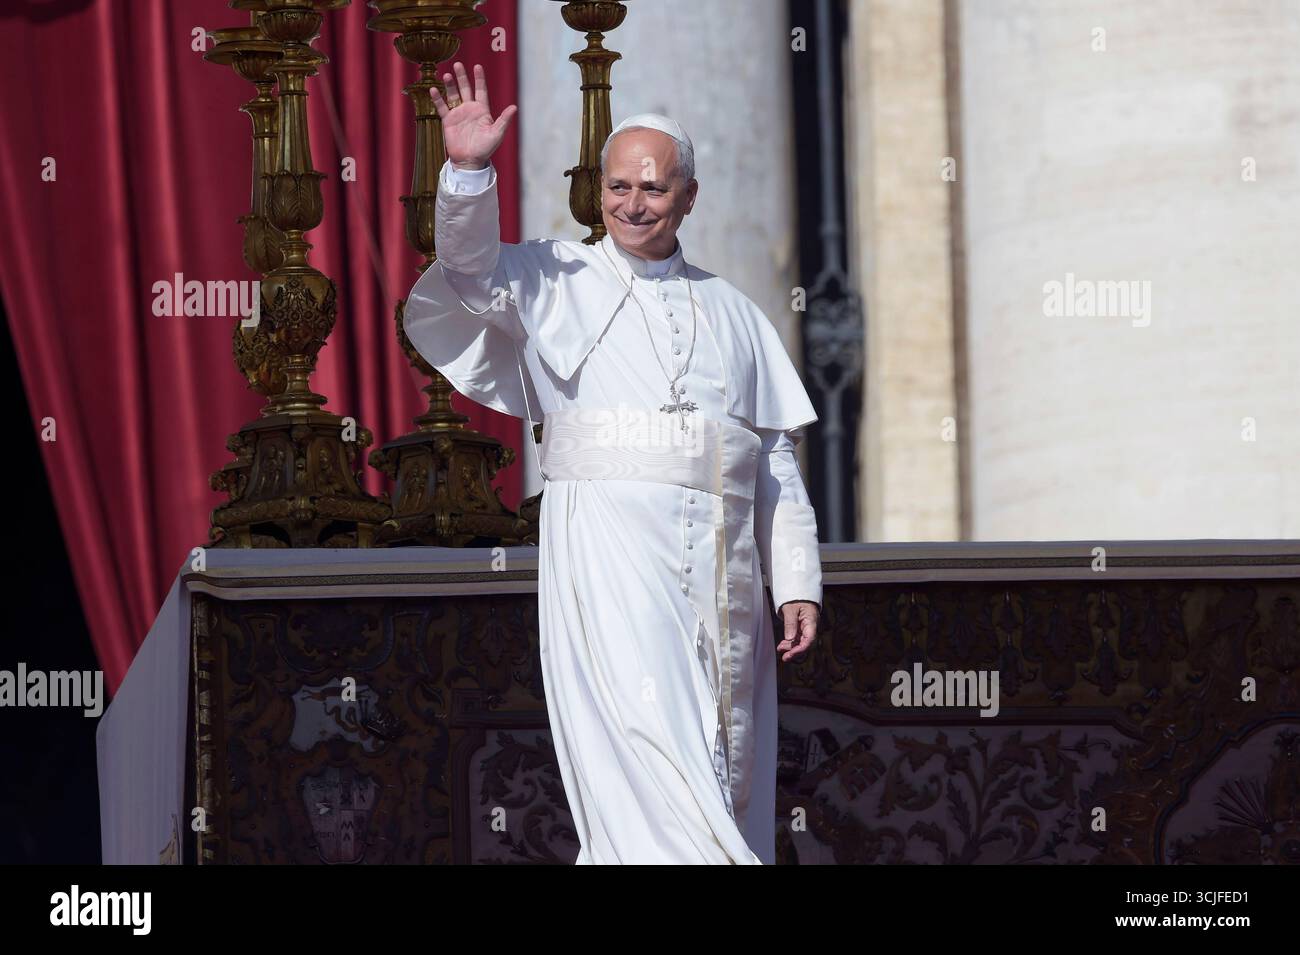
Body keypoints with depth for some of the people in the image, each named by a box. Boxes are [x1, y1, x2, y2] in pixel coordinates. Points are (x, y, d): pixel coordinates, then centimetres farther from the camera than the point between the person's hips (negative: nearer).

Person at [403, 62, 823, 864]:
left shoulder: (735, 315, 19)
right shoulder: (559, 280, 10)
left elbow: (778, 464, 15)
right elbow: (472, 270, -10)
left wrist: (798, 585, 7)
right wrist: (469, 173, -27)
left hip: (720, 563, 4)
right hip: (608, 550, -4)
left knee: (723, 773, 2)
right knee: (640, 745, -18)